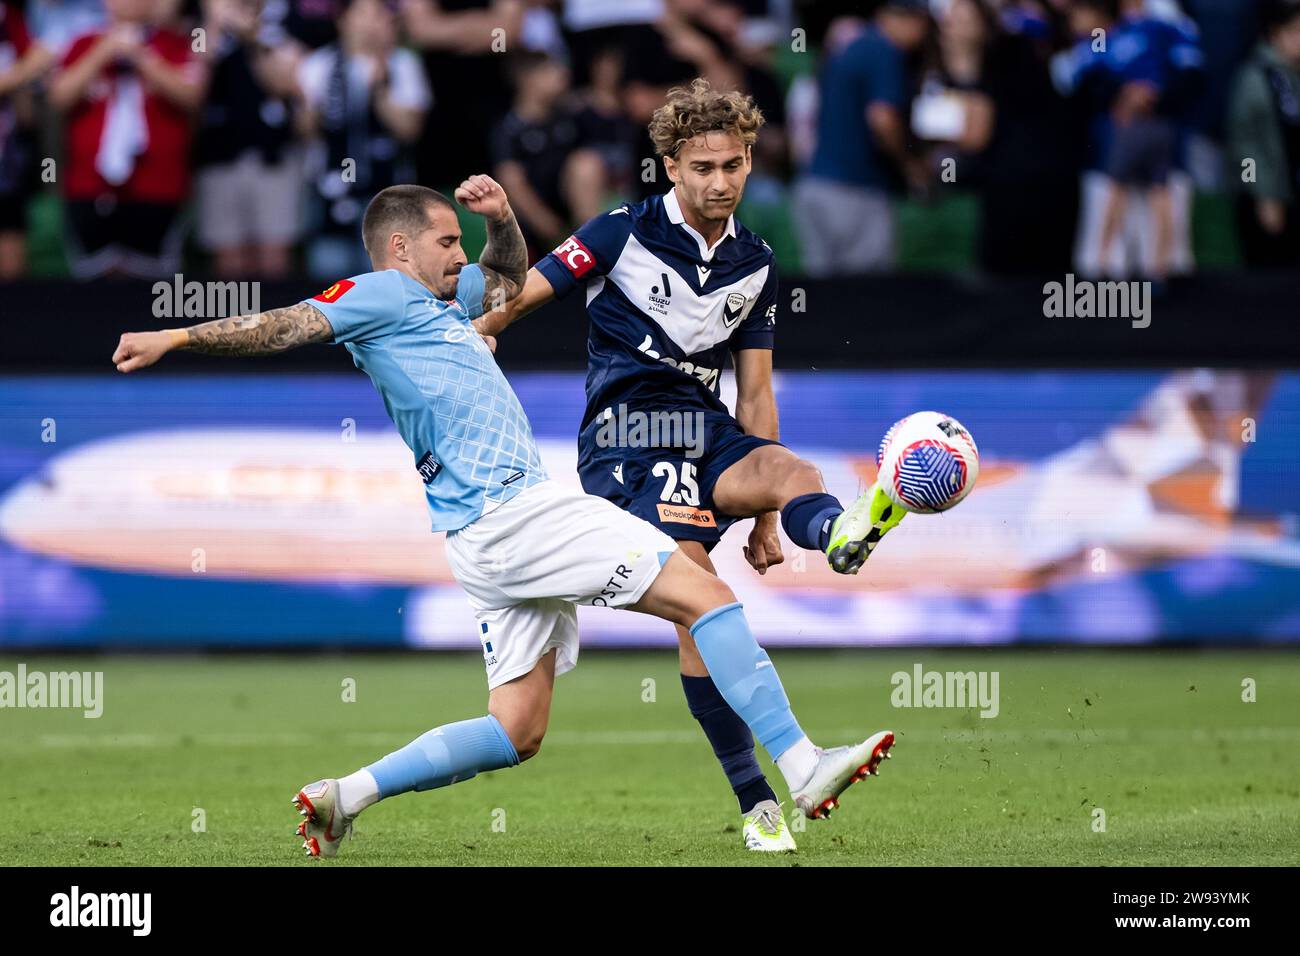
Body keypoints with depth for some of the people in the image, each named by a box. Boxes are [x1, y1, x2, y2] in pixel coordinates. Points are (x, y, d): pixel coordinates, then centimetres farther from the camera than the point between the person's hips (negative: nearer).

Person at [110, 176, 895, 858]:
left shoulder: (438, 300, 25)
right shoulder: (382, 295, -1)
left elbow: (510, 278, 41)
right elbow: (287, 328, -8)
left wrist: (503, 216, 21)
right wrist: (176, 338, -18)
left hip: (494, 535, 10)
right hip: (512, 510, -10)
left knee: (516, 733, 9)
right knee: (707, 595, -10)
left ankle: (348, 794, 5)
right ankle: (803, 769, -13)